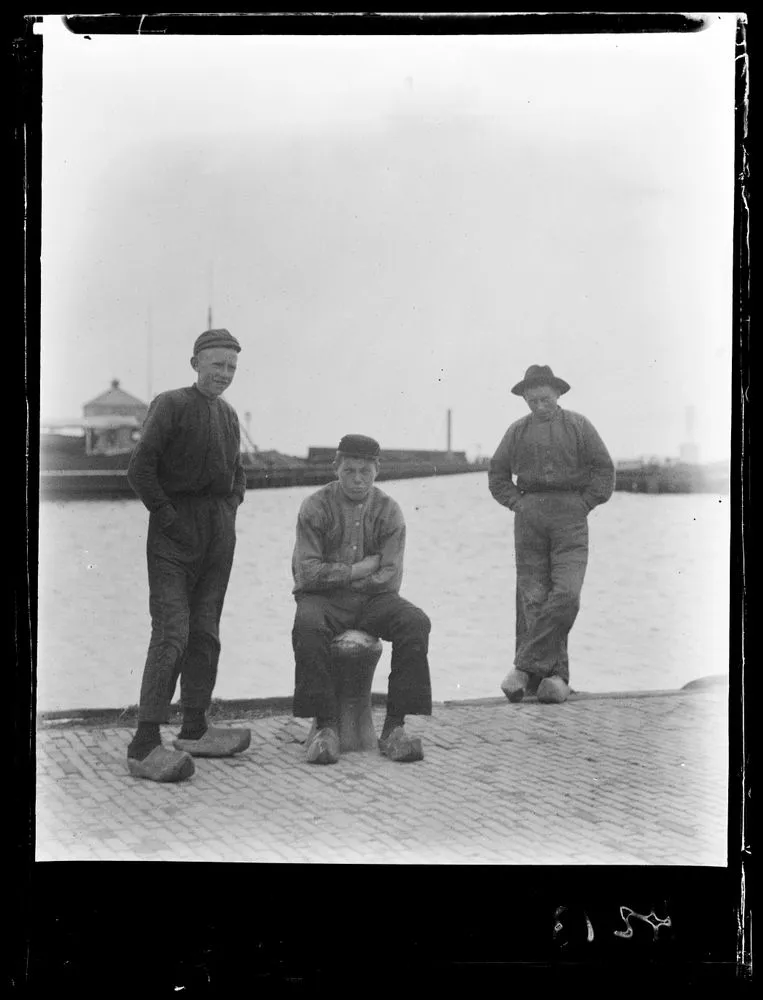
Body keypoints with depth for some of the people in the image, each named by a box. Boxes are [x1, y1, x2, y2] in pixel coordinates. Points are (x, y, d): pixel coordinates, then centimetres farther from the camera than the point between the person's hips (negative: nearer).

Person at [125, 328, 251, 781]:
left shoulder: (229, 415, 16)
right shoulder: (171, 405, -6)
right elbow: (140, 469, -12)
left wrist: (231, 507, 11)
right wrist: (168, 518, -14)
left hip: (220, 529, 7)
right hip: (176, 530, -7)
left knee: (206, 634, 10)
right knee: (171, 633, -15)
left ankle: (195, 731, 19)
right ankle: (145, 746, -17)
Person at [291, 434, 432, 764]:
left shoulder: (388, 511, 3)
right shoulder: (315, 507, -2)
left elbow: (389, 579, -5)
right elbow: (307, 574, -10)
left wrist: (336, 577, -9)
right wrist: (359, 569, -10)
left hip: (373, 600, 2)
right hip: (323, 600, -2)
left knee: (416, 623, -26)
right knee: (307, 625, -36)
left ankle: (394, 727, -23)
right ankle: (326, 726, -28)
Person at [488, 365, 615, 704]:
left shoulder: (578, 426, 5)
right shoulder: (517, 431, 11)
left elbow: (604, 470, 7)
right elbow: (497, 474, 20)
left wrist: (583, 505, -2)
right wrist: (516, 503, 6)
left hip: (570, 515, -2)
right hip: (529, 517, 2)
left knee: (566, 594, -16)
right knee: (532, 597, -4)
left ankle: (526, 667, -12)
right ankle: (554, 674, 1)